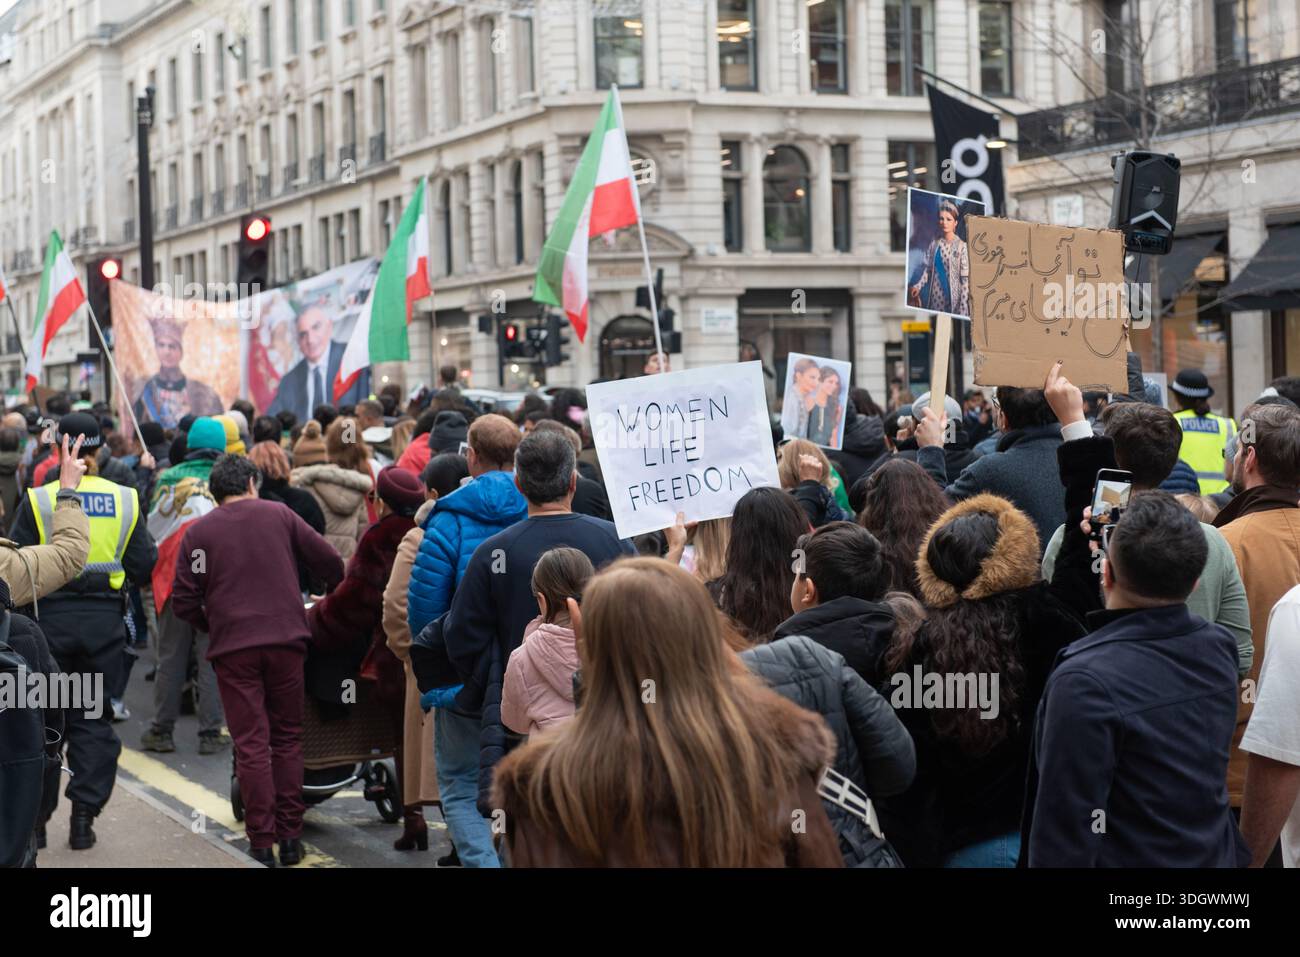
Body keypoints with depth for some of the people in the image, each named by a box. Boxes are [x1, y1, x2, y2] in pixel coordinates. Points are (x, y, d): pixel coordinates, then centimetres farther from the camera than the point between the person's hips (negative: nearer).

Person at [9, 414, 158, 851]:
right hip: (105, 619, 2)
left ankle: (37, 814, 14)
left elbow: (16, 564, -7)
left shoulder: (37, 499, -8)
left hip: (51, 618, -2)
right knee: (93, 718, 10)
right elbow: (142, 565, 0)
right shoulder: (125, 500, -1)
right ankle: (84, 816, 7)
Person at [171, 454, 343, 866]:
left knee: (251, 745, 2)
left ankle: (262, 841, 1)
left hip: (233, 647, -1)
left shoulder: (197, 532, 5)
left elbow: (184, 603, 2)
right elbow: (328, 561, 6)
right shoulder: (278, 515, 6)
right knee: (287, 739, 11)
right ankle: (290, 836, 10)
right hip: (286, 640, 1)